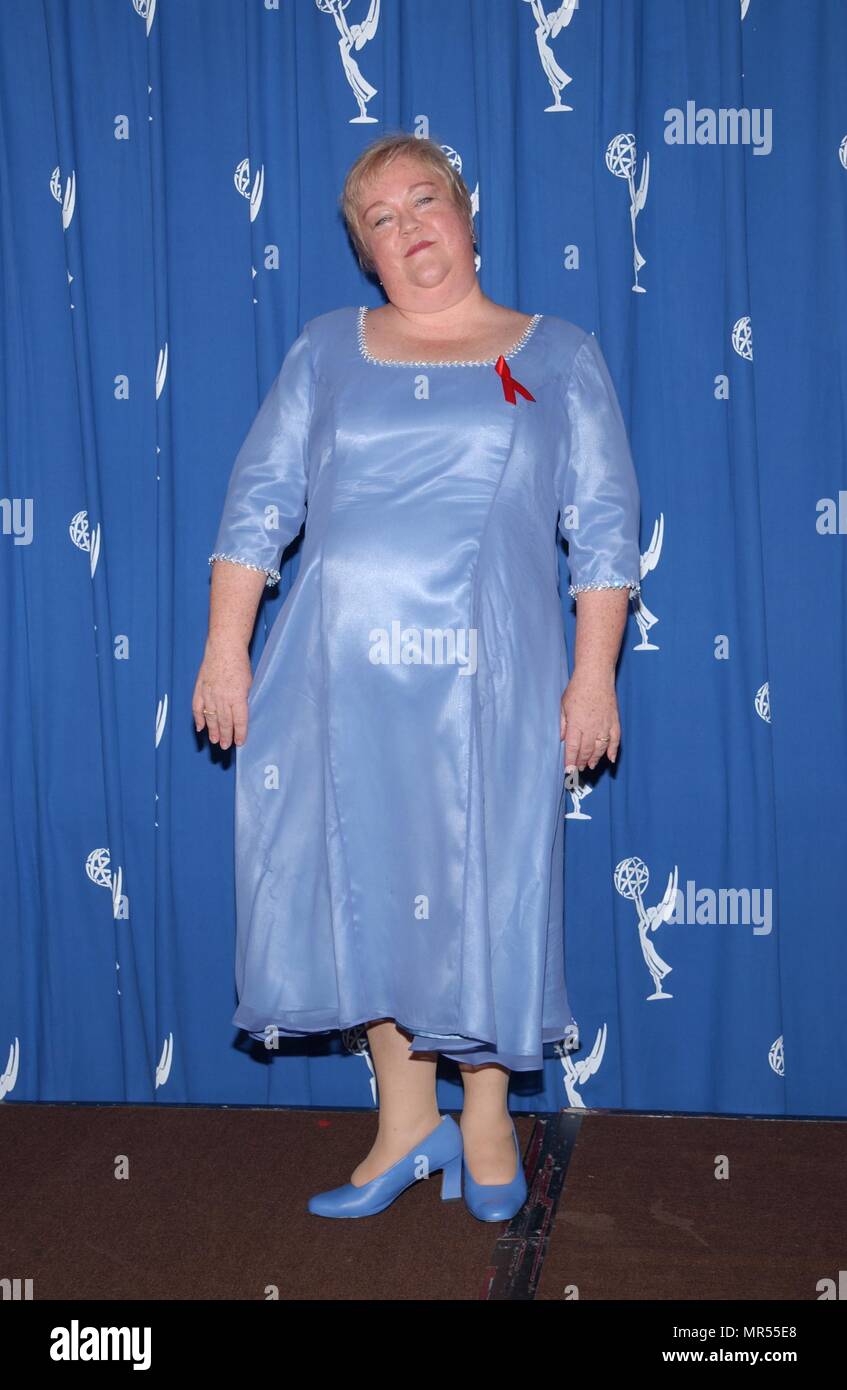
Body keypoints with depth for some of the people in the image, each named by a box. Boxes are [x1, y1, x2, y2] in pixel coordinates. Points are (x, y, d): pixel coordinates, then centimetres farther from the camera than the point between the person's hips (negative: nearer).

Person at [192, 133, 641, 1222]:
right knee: (369, 889, 6)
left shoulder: (557, 355, 9)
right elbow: (258, 503, 8)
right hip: (345, 679, 2)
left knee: (489, 892, 3)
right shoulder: (328, 349, 12)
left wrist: (594, 674, -5)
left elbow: (604, 526, 4)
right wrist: (225, 650, -1)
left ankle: (486, 1123, 23)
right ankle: (407, 1126, 23)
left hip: (492, 681, -2)